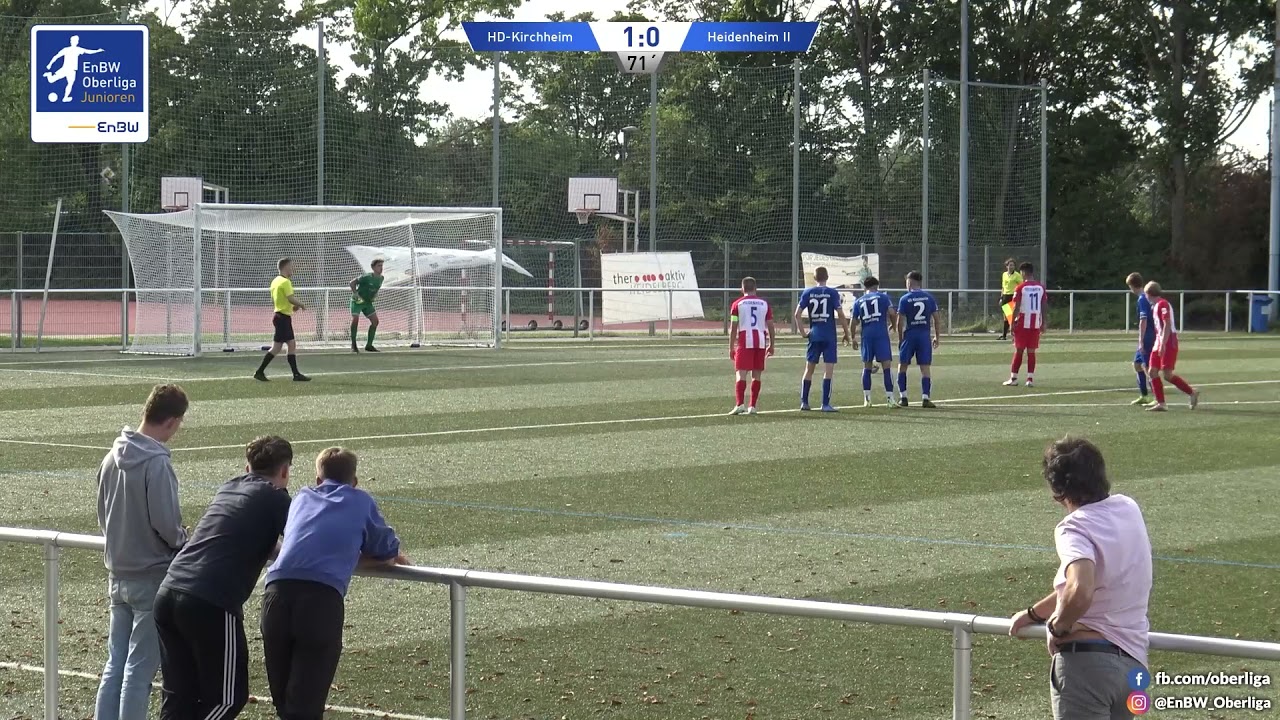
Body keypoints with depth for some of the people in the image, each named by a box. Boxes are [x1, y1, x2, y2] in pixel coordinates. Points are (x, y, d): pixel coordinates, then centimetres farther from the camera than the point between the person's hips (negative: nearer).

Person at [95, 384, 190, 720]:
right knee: (140, 669, -2)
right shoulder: (157, 463, -20)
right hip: (152, 577, -7)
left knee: (115, 664, 12)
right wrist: (185, 542, -1)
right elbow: (166, 524, -21)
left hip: (118, 575, 7)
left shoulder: (113, 456, 4)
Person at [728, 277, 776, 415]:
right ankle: (752, 406, 9)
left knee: (741, 374, -5)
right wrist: (771, 346, 19)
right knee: (756, 376, 9)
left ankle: (740, 404, -21)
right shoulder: (764, 303, 10)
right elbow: (771, 327, 10)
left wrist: (731, 348, 4)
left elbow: (733, 328, -1)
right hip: (761, 342, 3)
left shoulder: (737, 304, 2)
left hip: (744, 343, -3)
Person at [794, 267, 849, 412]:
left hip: (814, 335, 3)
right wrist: (846, 333, 3)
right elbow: (840, 314, -7)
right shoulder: (832, 293, -4)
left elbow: (797, 313, -2)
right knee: (828, 369, -1)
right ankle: (825, 404, -5)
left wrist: (802, 331, 7)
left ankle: (804, 402, 12)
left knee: (809, 369, 12)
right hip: (829, 336, -3)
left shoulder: (807, 293, 3)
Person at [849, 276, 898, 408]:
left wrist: (853, 338, 23)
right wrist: (894, 325, 16)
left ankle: (866, 399, 8)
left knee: (867, 367, 10)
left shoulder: (858, 301, 13)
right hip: (881, 334, -3)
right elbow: (892, 313, -3)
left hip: (866, 335, 3)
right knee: (886, 366, -3)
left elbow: (854, 322, 12)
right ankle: (890, 398, -9)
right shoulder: (883, 296, 5)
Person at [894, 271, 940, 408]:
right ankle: (925, 398, -5)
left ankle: (903, 397, 8)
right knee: (925, 368, 2)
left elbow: (900, 321, -5)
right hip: (924, 335, 2)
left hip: (910, 335, -2)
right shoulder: (929, 298, 3)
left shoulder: (904, 299, -5)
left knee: (902, 366, 11)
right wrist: (937, 337, 13)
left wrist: (900, 339, 6)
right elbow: (936, 319, 4)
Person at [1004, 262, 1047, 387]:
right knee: (1031, 352, 5)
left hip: (1023, 323, -3)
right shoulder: (1041, 287, 5)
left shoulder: (1020, 287, -8)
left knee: (1019, 350, 4)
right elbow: (1043, 307, 7)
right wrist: (1043, 323, 14)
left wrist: (1013, 324, -4)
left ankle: (1013, 378, 6)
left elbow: (1016, 308, -9)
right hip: (1036, 324, 3)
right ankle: (1030, 379, 1)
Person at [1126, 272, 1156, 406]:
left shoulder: (1142, 299, -16)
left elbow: (1143, 321, -23)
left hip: (1147, 338, -10)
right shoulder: (1147, 297, 12)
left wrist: (1141, 341, -23)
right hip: (1151, 337, 10)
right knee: (1137, 364, 19)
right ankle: (1144, 396, 24)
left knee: (1147, 367, -8)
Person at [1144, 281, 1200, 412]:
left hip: (1168, 342, -10)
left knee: (1167, 374, -13)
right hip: (1159, 342, 10)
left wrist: (1163, 344, -25)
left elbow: (1167, 325, -20)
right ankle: (1160, 403, 1)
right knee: (1153, 371, 1)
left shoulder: (1162, 304, -13)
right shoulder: (1155, 306, 16)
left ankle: (1192, 392, 0)